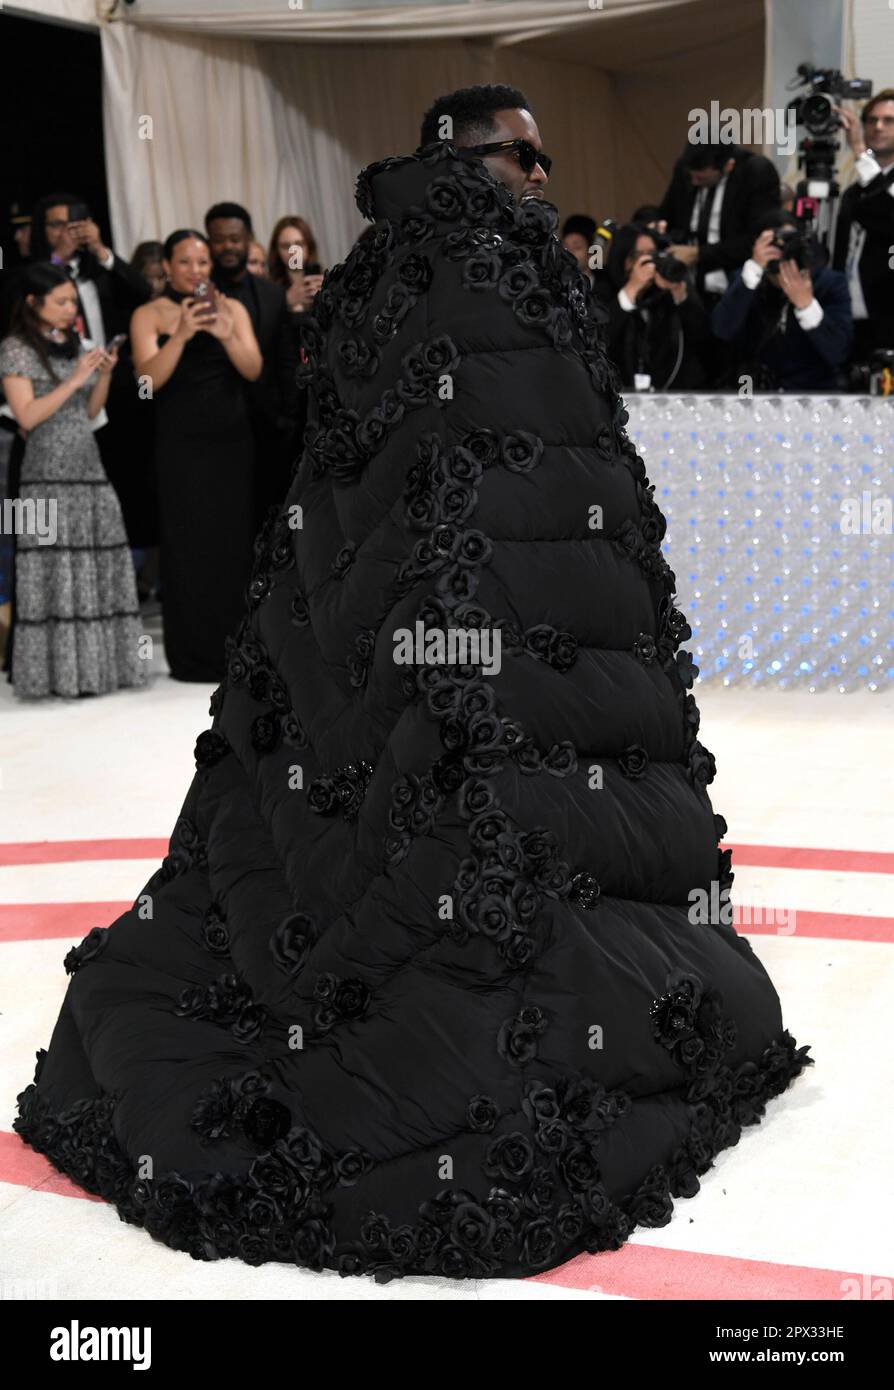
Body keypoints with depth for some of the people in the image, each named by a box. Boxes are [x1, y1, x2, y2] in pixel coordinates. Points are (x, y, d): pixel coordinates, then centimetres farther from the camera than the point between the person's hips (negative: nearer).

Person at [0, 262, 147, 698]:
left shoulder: (74, 344, 16)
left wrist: (104, 374, 1)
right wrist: (75, 379, -12)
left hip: (88, 468, 6)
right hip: (47, 476, -6)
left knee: (96, 566, 2)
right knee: (55, 572, -8)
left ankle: (94, 664, 6)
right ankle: (57, 671, -5)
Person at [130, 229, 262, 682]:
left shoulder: (232, 308, 8)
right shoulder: (149, 315, 0)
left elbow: (253, 370, -3)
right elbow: (149, 379, -12)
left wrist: (227, 334, -21)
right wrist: (181, 334, -25)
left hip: (232, 440, 3)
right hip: (181, 445, -3)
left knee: (234, 540, 3)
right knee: (189, 546, -3)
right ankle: (195, 657, 4)